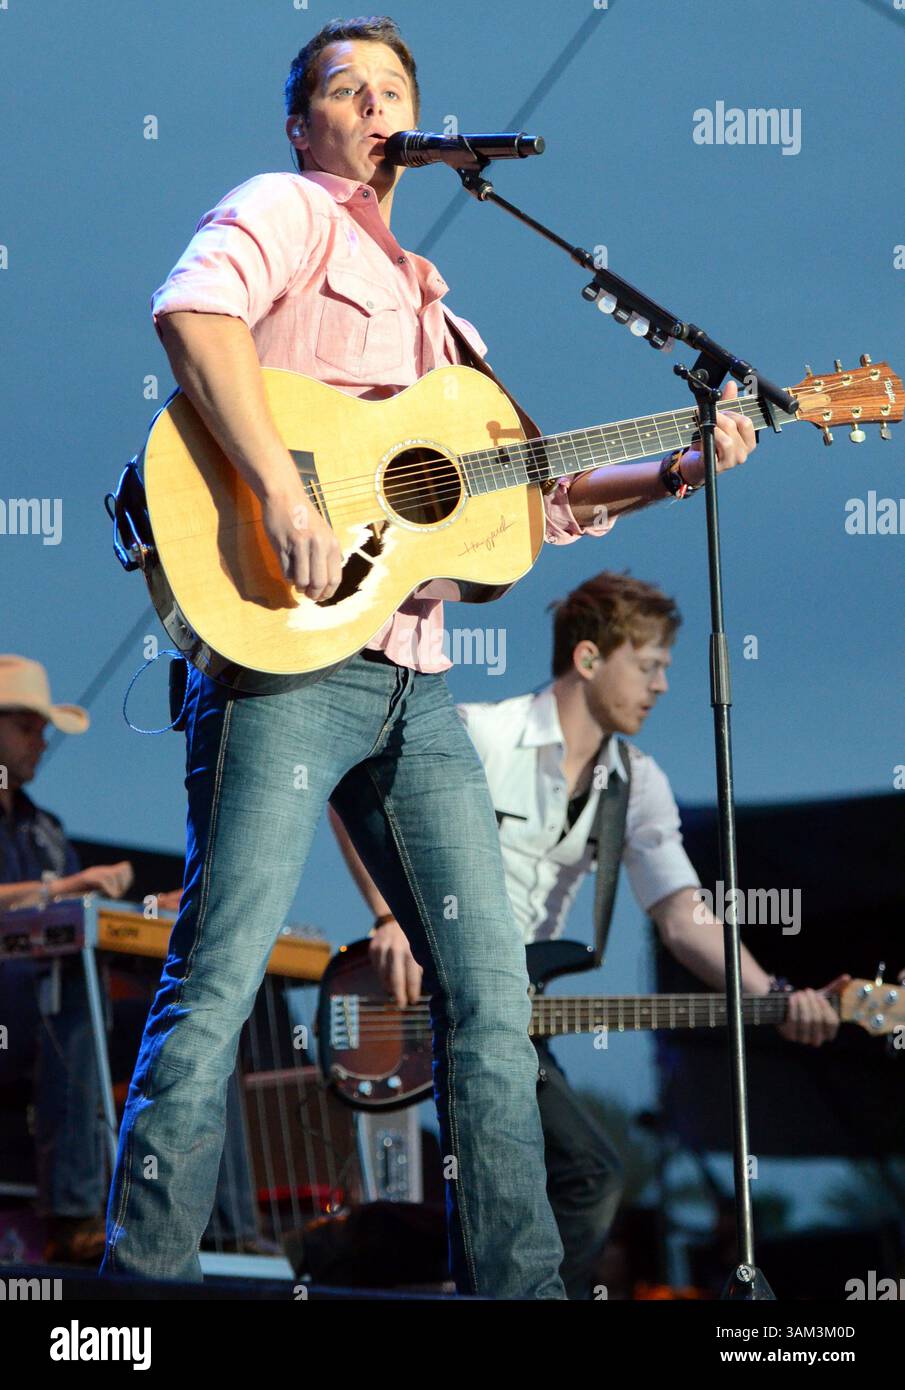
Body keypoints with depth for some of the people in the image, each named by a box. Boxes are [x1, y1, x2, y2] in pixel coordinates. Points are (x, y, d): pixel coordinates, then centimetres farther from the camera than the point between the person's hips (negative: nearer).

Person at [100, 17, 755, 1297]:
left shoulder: (433, 310, 26)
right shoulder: (285, 210, 3)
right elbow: (193, 310, -20)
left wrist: (674, 473, 16)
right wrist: (287, 498, -29)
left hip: (416, 683, 8)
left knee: (491, 984, 6)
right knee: (219, 980, -9)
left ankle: (517, 1284, 11)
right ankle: (145, 1277, -5)